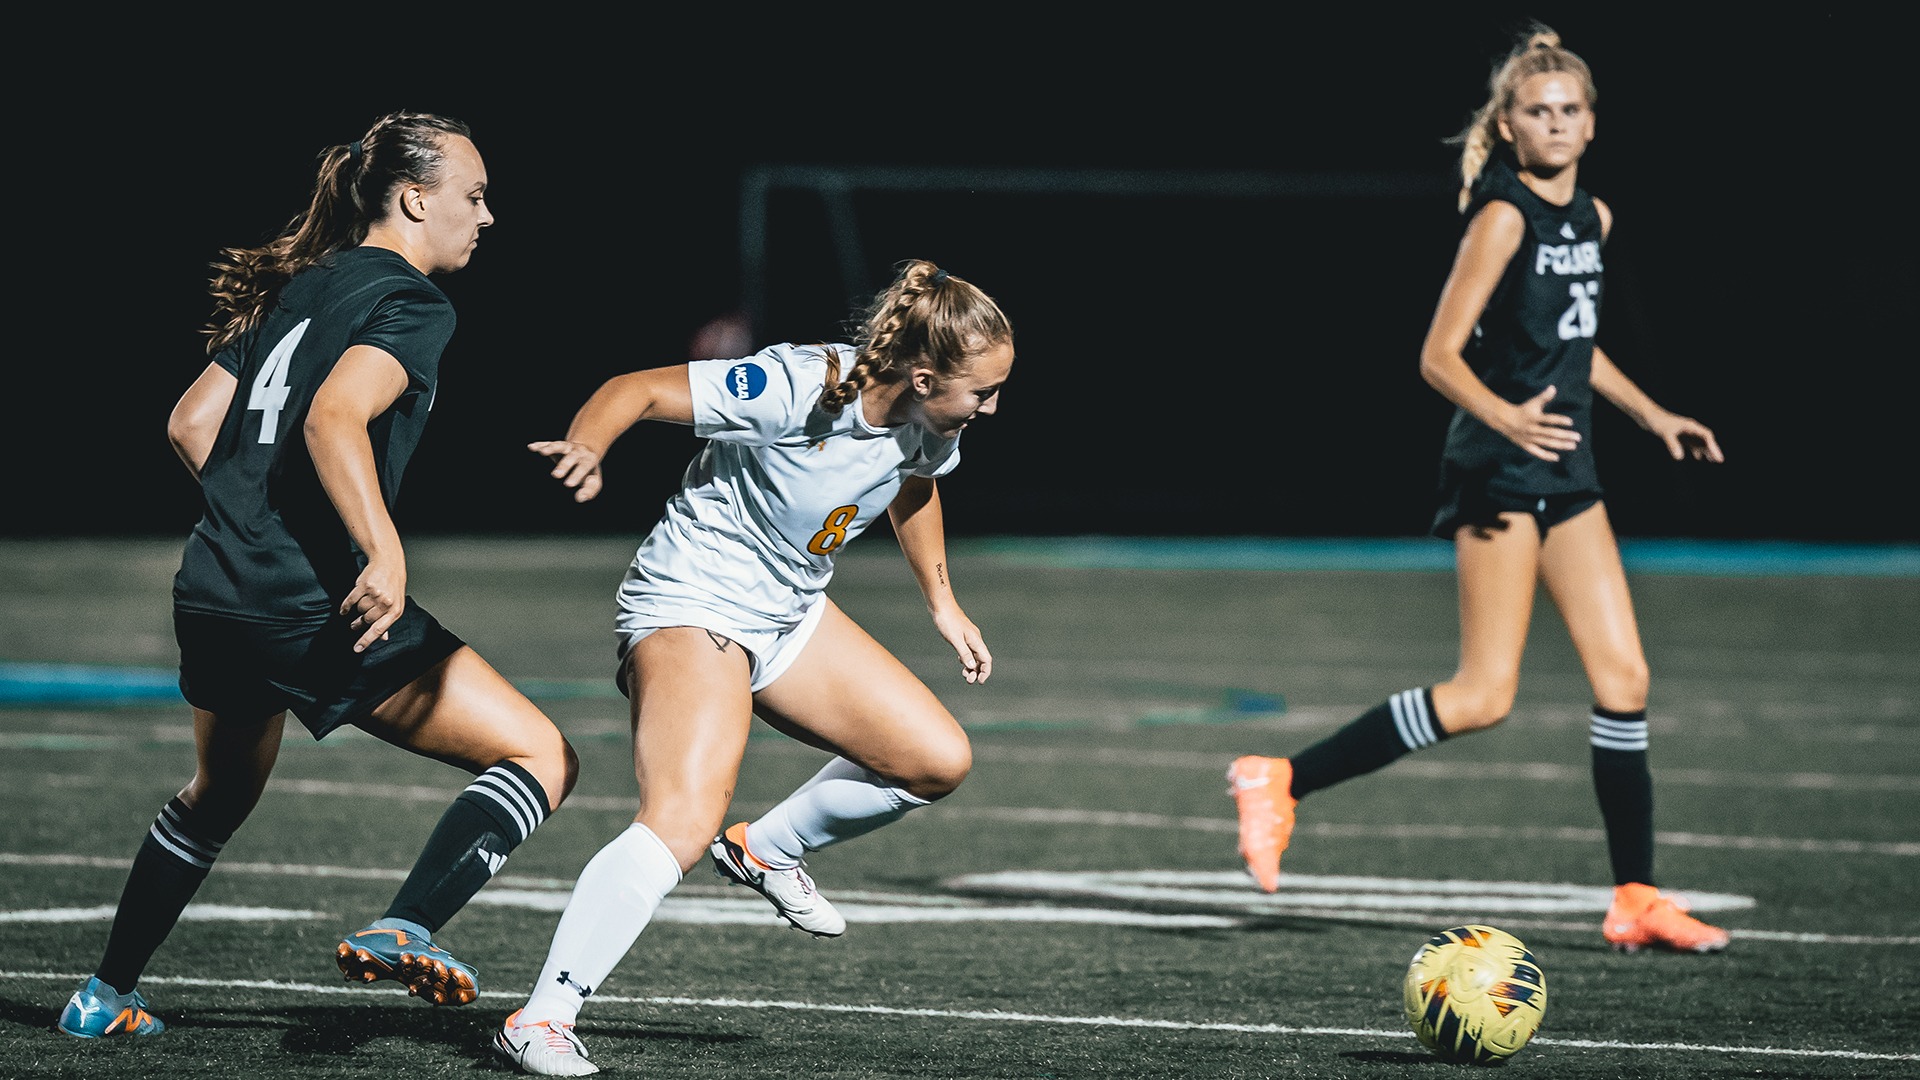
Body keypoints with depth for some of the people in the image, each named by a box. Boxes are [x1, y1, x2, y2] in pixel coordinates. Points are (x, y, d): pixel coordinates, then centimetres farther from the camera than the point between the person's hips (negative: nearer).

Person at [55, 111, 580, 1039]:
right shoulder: (410, 304, -7)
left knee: (218, 796, 33)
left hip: (213, 593, 9)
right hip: (315, 608, -9)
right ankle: (403, 931, -24)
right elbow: (336, 418, -24)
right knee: (541, 756, -6)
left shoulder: (296, 289, 17)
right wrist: (384, 551, -34)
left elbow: (190, 423, 19)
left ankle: (105, 995, 40)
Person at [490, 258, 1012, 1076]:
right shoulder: (791, 388, -28)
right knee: (684, 821, -27)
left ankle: (764, 851, 28)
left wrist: (942, 604, 25)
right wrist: (585, 450, -45)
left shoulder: (929, 423, -5)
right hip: (690, 606, -8)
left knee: (938, 760, 6)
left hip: (790, 613, 8)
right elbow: (636, 390, -25)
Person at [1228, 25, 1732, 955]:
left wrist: (1650, 414, 26)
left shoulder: (1591, 217, 13)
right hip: (1498, 469, -8)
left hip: (1566, 472, 8)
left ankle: (1635, 899, 9)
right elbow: (1439, 356, -16)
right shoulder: (1504, 217, -12)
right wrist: (1507, 417, -32)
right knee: (1483, 695, -12)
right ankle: (1282, 782, -4)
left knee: (1622, 676, 3)